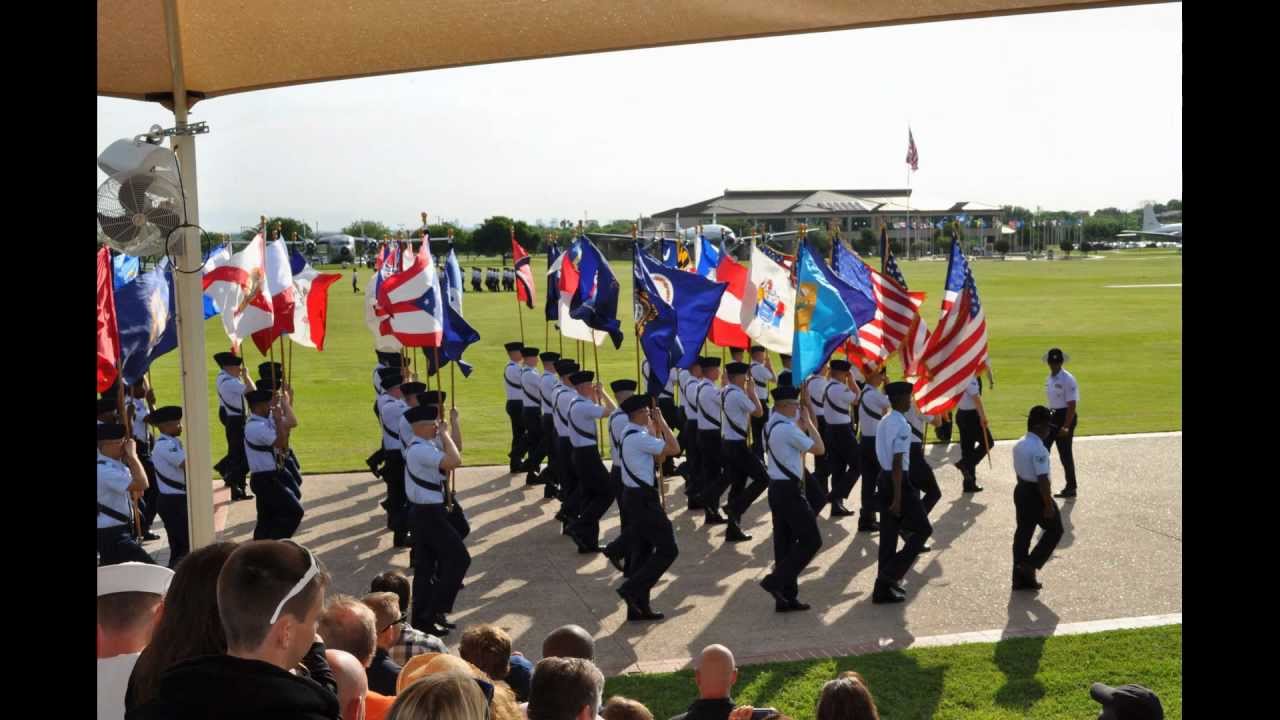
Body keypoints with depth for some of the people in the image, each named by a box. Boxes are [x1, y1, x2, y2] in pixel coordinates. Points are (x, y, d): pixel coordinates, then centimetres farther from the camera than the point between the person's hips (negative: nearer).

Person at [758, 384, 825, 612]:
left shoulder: (771, 425, 11)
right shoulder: (788, 429, -19)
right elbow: (819, 448, -13)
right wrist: (807, 420, -6)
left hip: (776, 487, 10)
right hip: (789, 490, -10)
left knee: (784, 541, 12)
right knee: (811, 540, -2)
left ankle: (786, 596, 18)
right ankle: (776, 581, -5)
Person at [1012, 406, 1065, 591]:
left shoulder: (1019, 445, 7)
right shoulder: (1039, 449, -22)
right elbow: (1042, 479, -23)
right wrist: (1049, 504, -19)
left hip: (1021, 490, 9)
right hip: (1036, 494, -9)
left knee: (1023, 532, 12)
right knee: (1055, 529, 10)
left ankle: (1021, 578, 17)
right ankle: (1030, 565, 2)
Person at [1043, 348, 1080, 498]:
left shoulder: (1068, 380, -16)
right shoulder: (1050, 379, 9)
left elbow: (1071, 405, -18)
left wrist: (1066, 427, -22)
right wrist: (1048, 417, 19)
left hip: (1065, 417, -8)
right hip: (1052, 417, 8)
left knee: (1065, 454, 0)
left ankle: (1071, 488, 13)